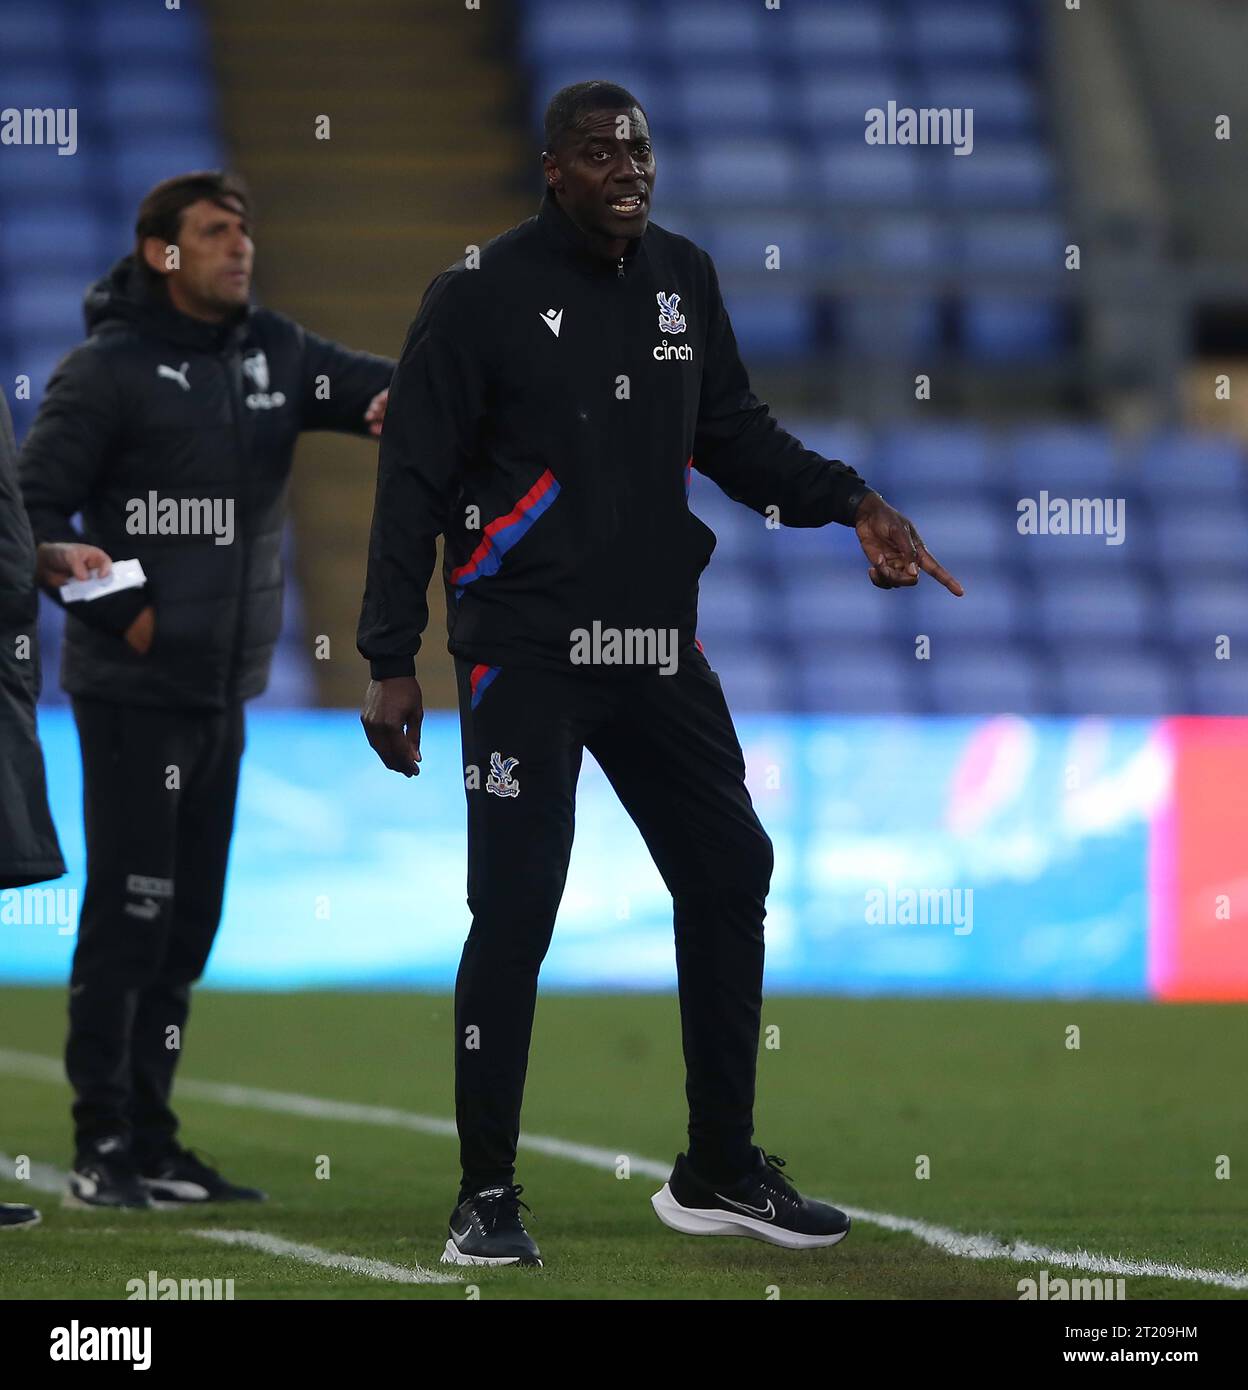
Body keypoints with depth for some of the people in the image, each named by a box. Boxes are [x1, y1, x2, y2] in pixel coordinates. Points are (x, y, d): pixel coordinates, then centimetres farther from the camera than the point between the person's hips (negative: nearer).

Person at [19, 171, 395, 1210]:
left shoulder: (271, 352, 9)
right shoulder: (111, 369, -10)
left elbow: (370, 384, 0)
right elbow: (34, 506, -12)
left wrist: (407, 394, -24)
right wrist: (122, 611, -16)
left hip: (223, 692, 7)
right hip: (134, 691, -7)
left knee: (187, 925, 10)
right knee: (127, 918, -8)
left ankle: (152, 1143, 16)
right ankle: (103, 1149, -4)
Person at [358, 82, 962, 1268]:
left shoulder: (682, 279, 8)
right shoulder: (482, 294, -8)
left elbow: (733, 433, 17)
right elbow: (412, 481, -7)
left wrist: (852, 504, 0)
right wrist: (391, 661, -11)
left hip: (657, 645, 6)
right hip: (523, 649, -6)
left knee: (728, 877, 9)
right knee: (515, 913, -9)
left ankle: (720, 1174, 22)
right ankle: (486, 1194, 3)